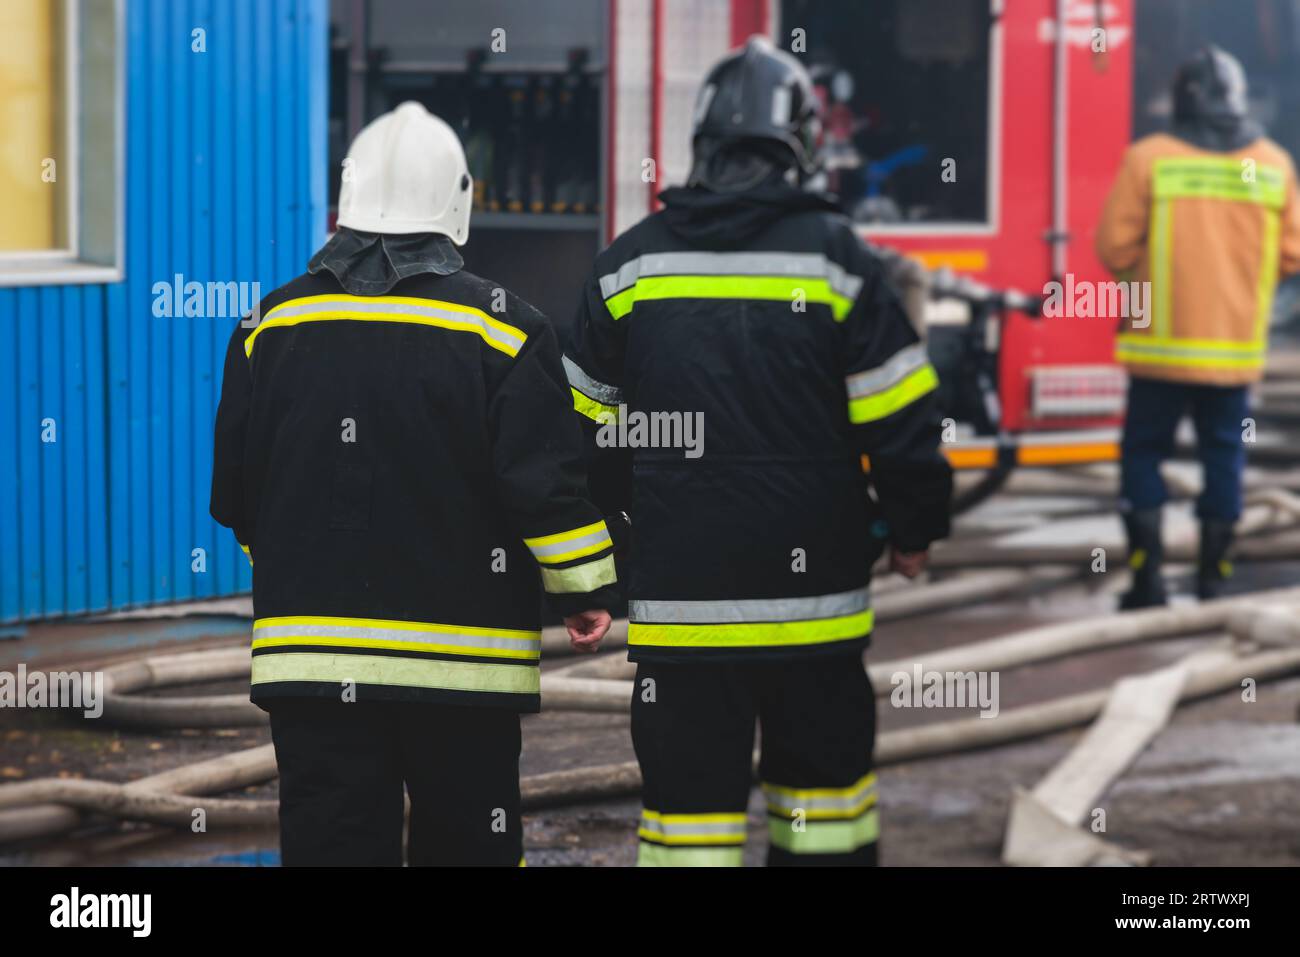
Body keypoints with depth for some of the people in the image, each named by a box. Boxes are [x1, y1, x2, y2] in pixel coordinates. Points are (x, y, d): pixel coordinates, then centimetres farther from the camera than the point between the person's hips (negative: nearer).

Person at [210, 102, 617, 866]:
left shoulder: (274, 326, 4)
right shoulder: (501, 329, -6)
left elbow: (236, 493, 9)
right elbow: (546, 481, -9)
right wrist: (586, 588, 5)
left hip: (310, 652, 2)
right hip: (460, 658, -2)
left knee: (331, 835, 2)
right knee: (465, 838, 9)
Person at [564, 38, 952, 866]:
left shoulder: (630, 266, 2)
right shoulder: (834, 260, -5)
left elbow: (588, 429, 11)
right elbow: (900, 420, -4)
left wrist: (608, 527, 26)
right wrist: (914, 529, 12)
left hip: (677, 602, 1)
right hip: (813, 600, -1)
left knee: (689, 797, 3)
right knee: (823, 776, 14)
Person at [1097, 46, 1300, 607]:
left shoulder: (1148, 159, -9)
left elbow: (1114, 246, -8)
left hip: (1161, 343, -2)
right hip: (1236, 348, 2)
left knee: (1144, 454, 9)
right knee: (1224, 456, 12)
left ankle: (1147, 576, 4)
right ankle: (1213, 578, 13)